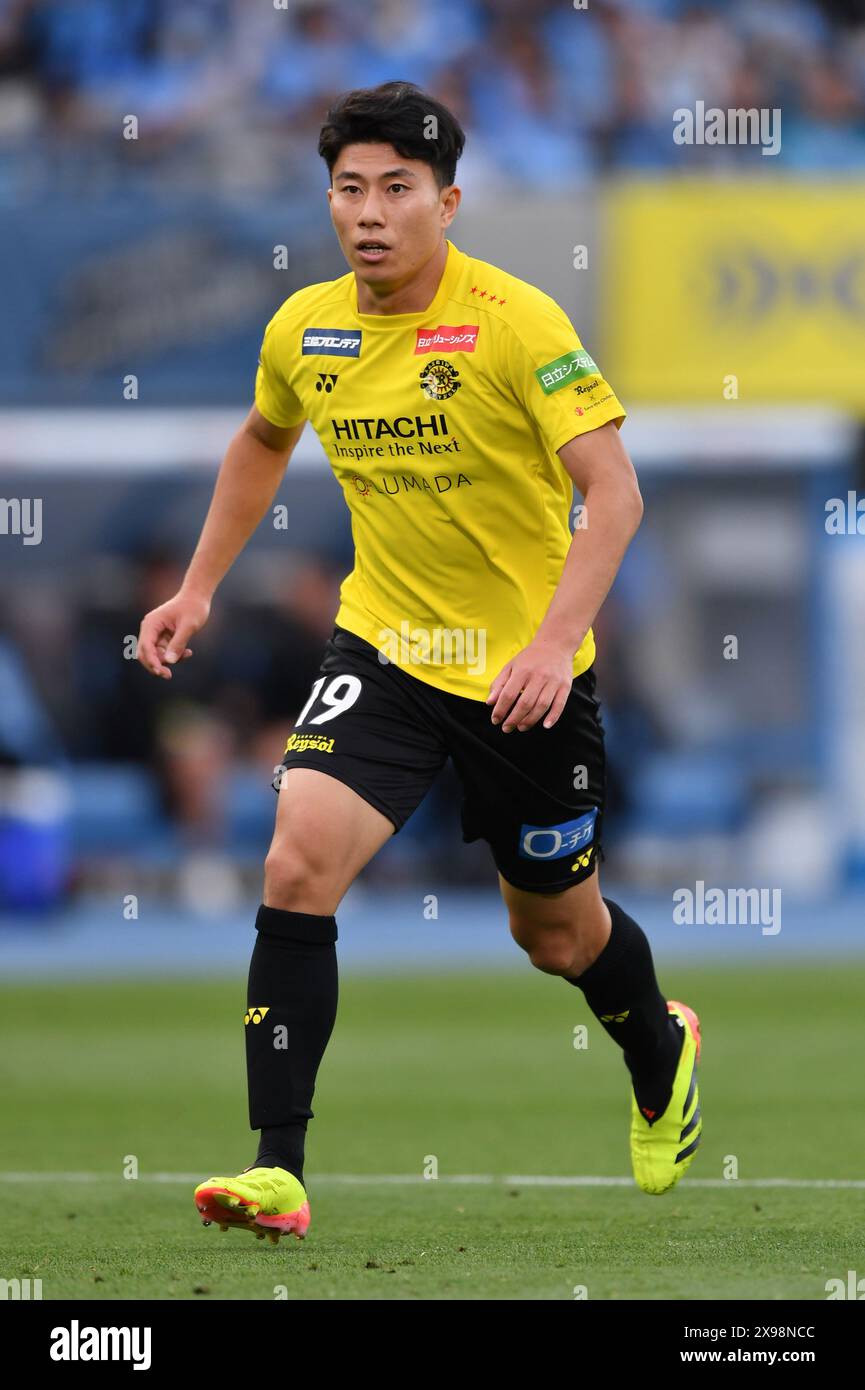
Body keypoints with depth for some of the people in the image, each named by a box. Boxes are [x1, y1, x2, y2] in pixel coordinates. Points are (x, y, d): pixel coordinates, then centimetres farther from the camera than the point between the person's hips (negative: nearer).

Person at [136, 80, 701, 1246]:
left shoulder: (517, 323, -19)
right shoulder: (304, 330, -2)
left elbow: (614, 491, -24)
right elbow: (261, 444, 21)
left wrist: (556, 639, -36)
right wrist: (200, 588, 15)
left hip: (525, 671, -3)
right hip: (383, 652, 3)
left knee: (559, 934, 12)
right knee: (297, 868, -20)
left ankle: (662, 1056, 48)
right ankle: (277, 1170, -18)